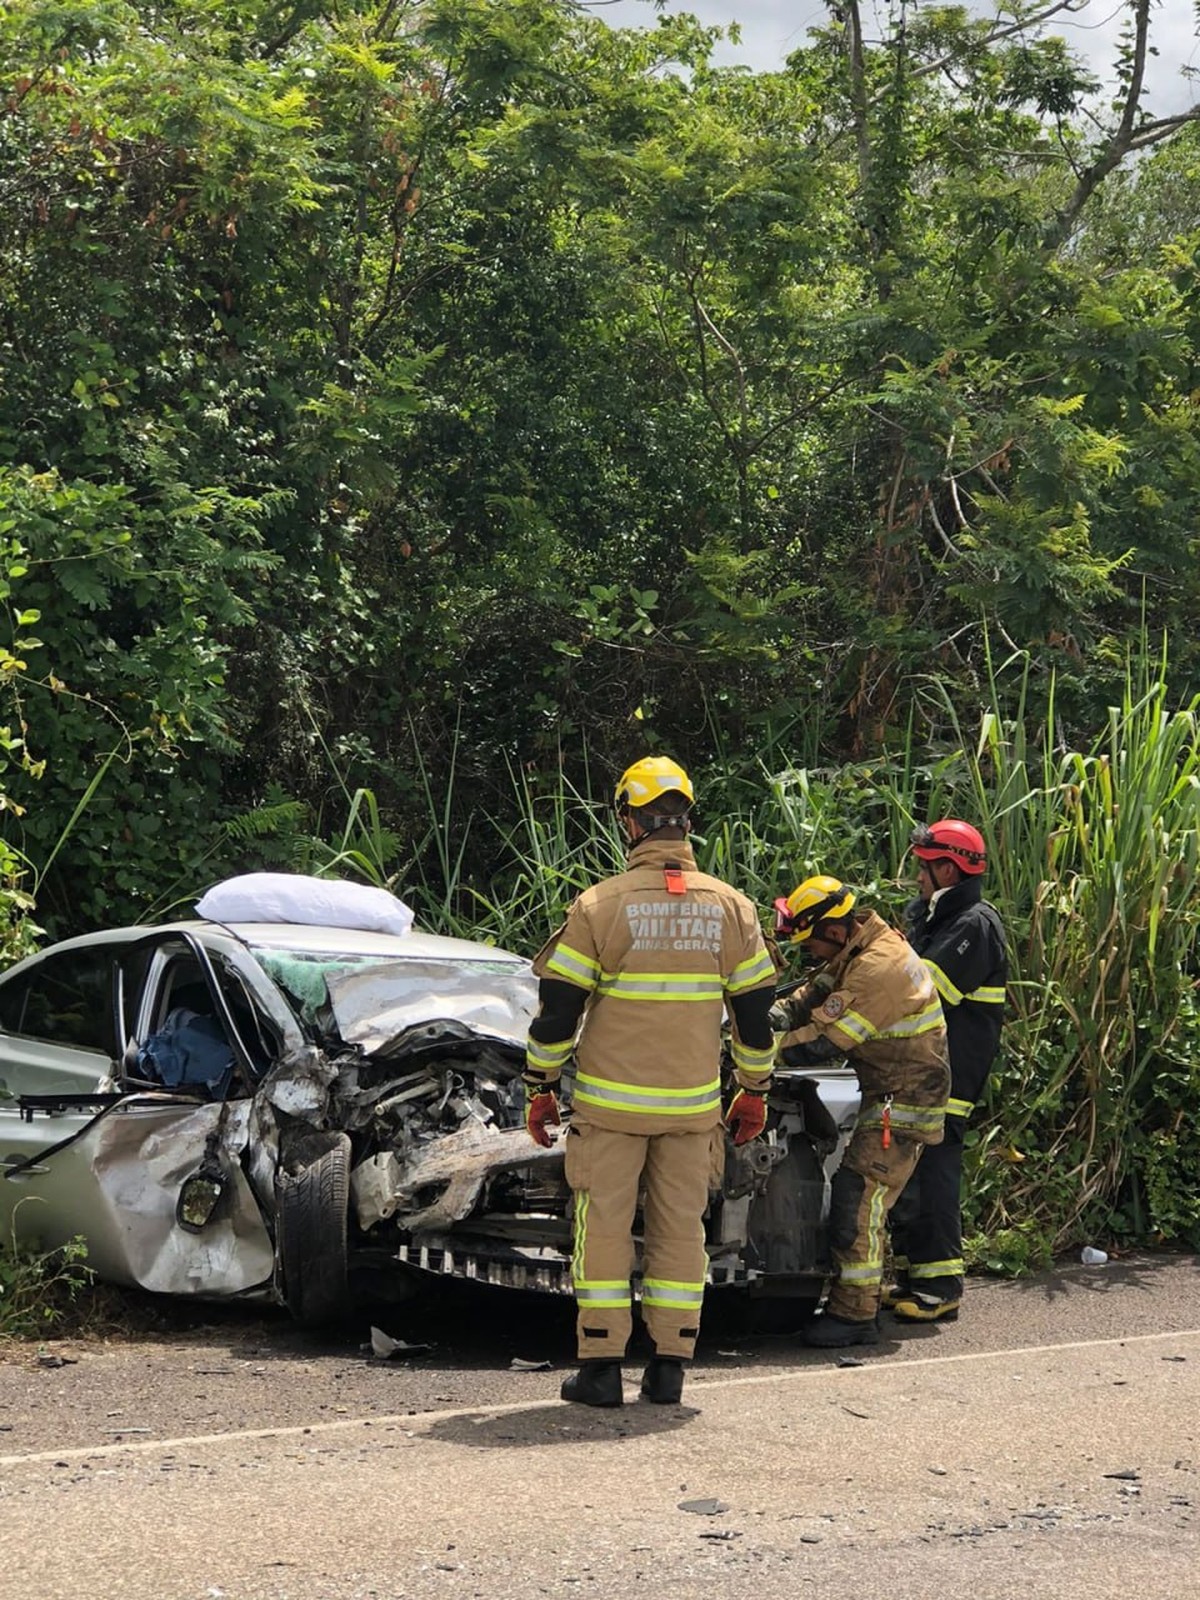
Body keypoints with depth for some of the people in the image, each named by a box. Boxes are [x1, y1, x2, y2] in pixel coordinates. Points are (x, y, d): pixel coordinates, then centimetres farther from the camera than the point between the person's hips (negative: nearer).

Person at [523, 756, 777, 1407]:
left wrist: (539, 1088, 4)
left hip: (610, 1104, -3)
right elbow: (755, 1012, 6)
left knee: (605, 1228, 5)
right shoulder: (732, 908, 1)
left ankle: (600, 1367, 6)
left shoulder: (599, 906, -9)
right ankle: (668, 1368, 12)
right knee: (682, 1229, 10)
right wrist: (755, 1091, 17)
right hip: (694, 1105, 3)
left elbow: (557, 1009, -6)